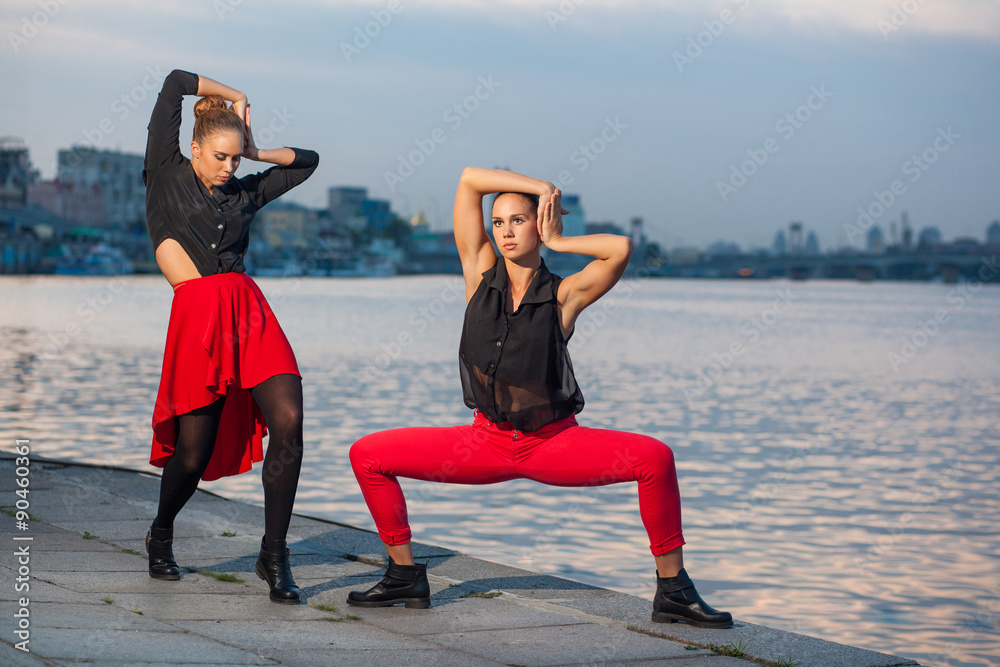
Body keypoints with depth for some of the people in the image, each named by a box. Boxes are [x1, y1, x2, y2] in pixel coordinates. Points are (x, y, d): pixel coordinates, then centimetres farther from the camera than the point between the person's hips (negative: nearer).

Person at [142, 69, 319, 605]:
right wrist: (234, 96, 17)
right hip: (197, 315, -4)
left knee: (288, 421, -16)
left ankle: (273, 556, -6)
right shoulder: (166, 175, 9)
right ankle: (161, 536, 33)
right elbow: (175, 83, 6)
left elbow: (307, 161, 32)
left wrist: (254, 150, 22)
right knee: (194, 451, 1)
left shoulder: (244, 193, 19)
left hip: (251, 313, 4)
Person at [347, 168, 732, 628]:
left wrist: (557, 241, -14)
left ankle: (673, 593, -14)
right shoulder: (481, 273, -2)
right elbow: (470, 180, -7)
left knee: (655, 457, -26)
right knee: (367, 455, -7)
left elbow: (621, 249, -27)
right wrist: (543, 187, -5)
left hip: (555, 442, -2)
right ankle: (405, 577, 7)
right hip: (488, 441, 3)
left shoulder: (564, 295, -8)